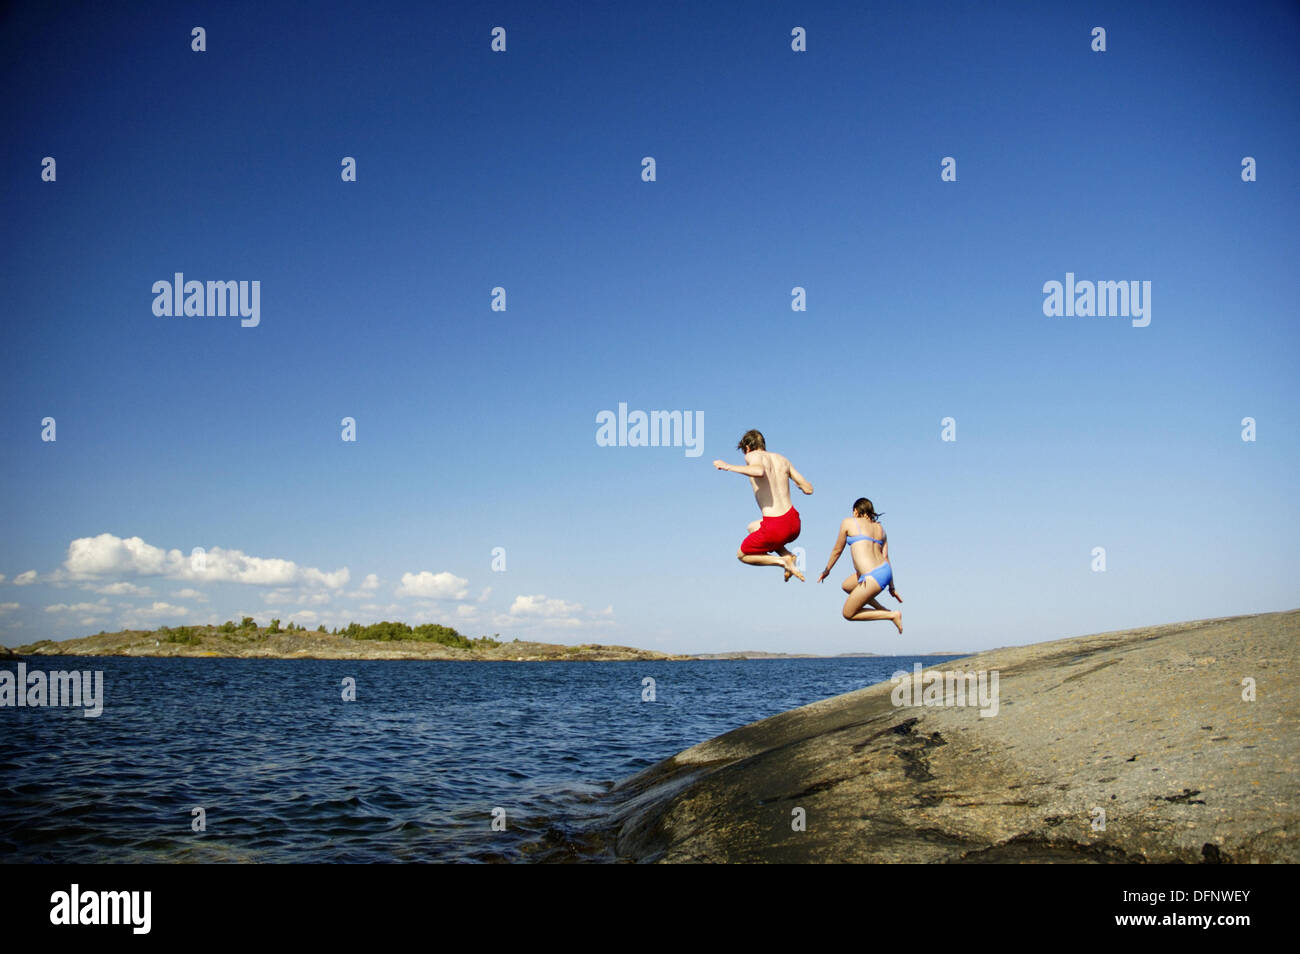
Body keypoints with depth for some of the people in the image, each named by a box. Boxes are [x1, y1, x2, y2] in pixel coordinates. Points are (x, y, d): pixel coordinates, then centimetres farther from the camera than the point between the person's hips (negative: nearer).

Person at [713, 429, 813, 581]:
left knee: (742, 555, 20)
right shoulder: (782, 459, 14)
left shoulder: (752, 456, -3)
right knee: (752, 528, 34)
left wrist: (728, 467, -20)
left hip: (775, 528, -6)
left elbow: (759, 471, -30)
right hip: (794, 524, 6)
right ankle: (788, 555, 12)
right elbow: (808, 489, 13)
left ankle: (782, 561, -3)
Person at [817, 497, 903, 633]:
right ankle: (884, 611, 25)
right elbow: (885, 558, 15)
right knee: (847, 586, 31)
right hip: (885, 571, 8)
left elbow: (837, 550, 11)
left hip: (873, 577, -8)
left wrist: (826, 570, 26)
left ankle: (892, 615, 1)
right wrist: (891, 587, 19)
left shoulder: (848, 522, 3)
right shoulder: (880, 528, 17)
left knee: (848, 614, 9)